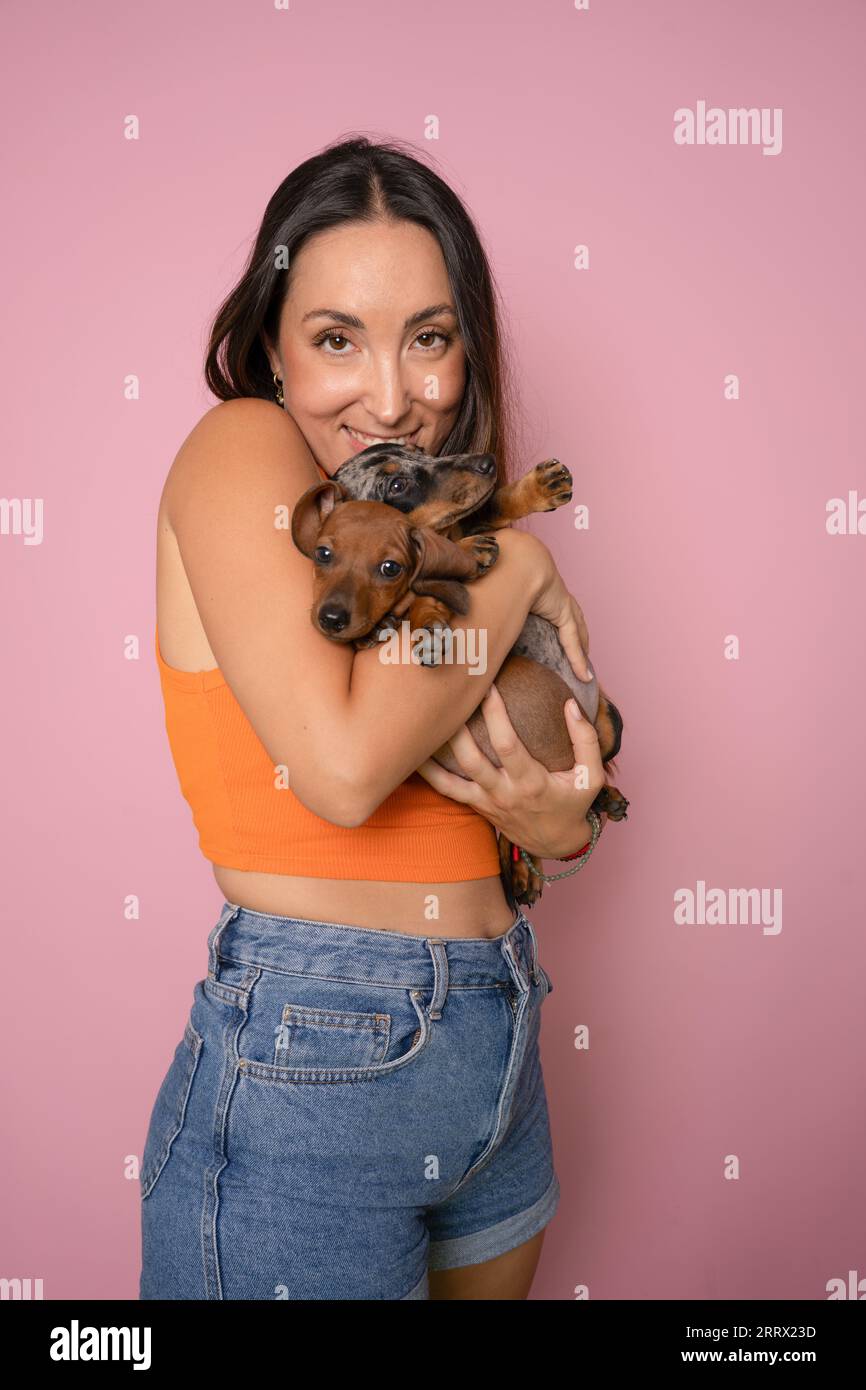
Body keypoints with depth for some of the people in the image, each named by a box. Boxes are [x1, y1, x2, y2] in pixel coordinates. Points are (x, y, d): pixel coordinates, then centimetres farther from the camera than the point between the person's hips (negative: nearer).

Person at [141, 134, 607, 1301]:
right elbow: (345, 764, -24)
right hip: (311, 1058, -7)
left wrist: (554, 822, -10)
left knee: (494, 1282, 25)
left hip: (498, 1045, 7)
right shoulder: (240, 447, -10)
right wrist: (517, 566, -12)